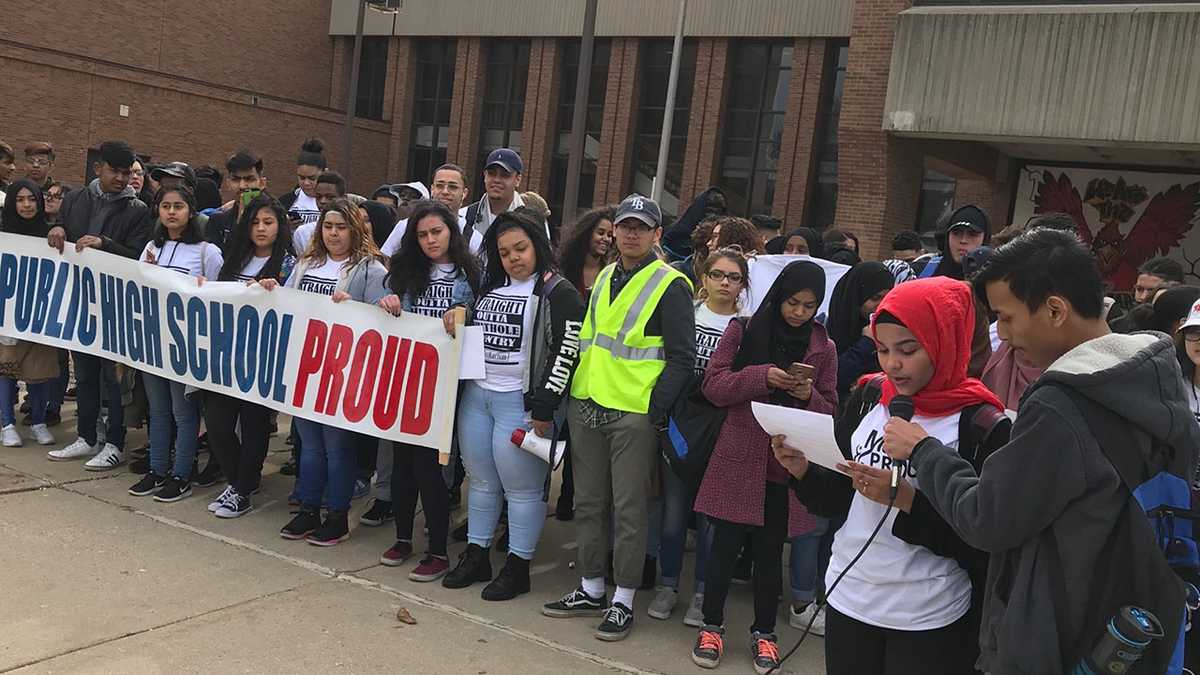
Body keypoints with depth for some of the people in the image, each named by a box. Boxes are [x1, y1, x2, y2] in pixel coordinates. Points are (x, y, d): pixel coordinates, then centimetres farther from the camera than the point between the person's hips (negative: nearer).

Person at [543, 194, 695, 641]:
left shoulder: (670, 285, -6)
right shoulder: (603, 277, 14)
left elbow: (682, 357, -9)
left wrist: (655, 409, -15)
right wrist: (572, 393, 15)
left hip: (634, 413, -7)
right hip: (586, 406, 7)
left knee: (628, 508, 1)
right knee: (588, 502, 12)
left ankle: (623, 600, 13)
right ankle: (591, 589, 25)